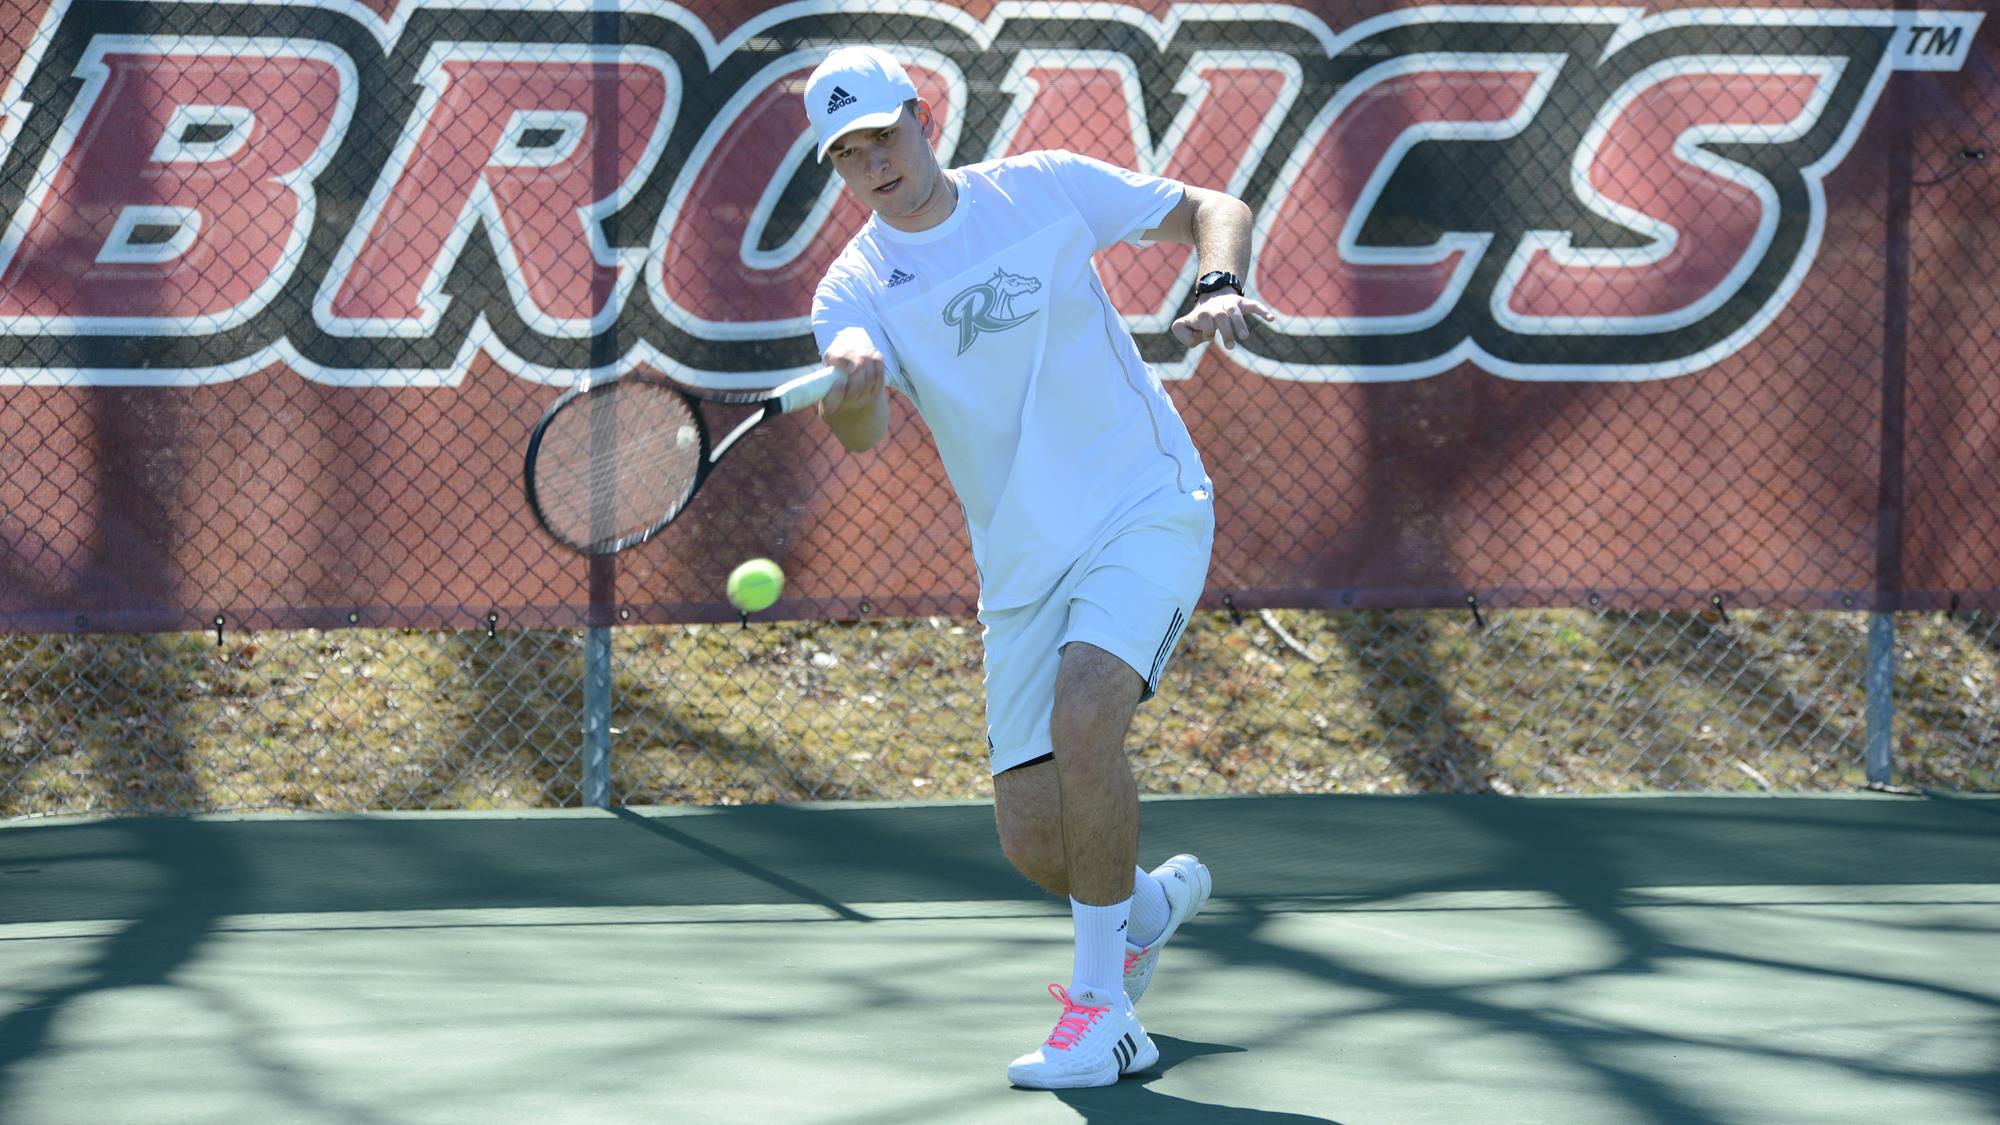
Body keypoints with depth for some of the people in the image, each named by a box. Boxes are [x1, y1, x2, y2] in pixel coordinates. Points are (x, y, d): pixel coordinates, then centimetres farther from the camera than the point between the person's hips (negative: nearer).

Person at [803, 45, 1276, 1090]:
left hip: (1145, 509, -3)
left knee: (1084, 716, -29)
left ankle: (1102, 1010, -18)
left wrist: (1220, 288, -13)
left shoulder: (1045, 188, -1)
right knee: (1032, 837, -2)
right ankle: (1150, 900, 35)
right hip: (1023, 565, 3)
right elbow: (860, 434, -20)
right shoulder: (858, 286, -1)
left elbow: (1213, 208, 8)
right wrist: (851, 384, -44)